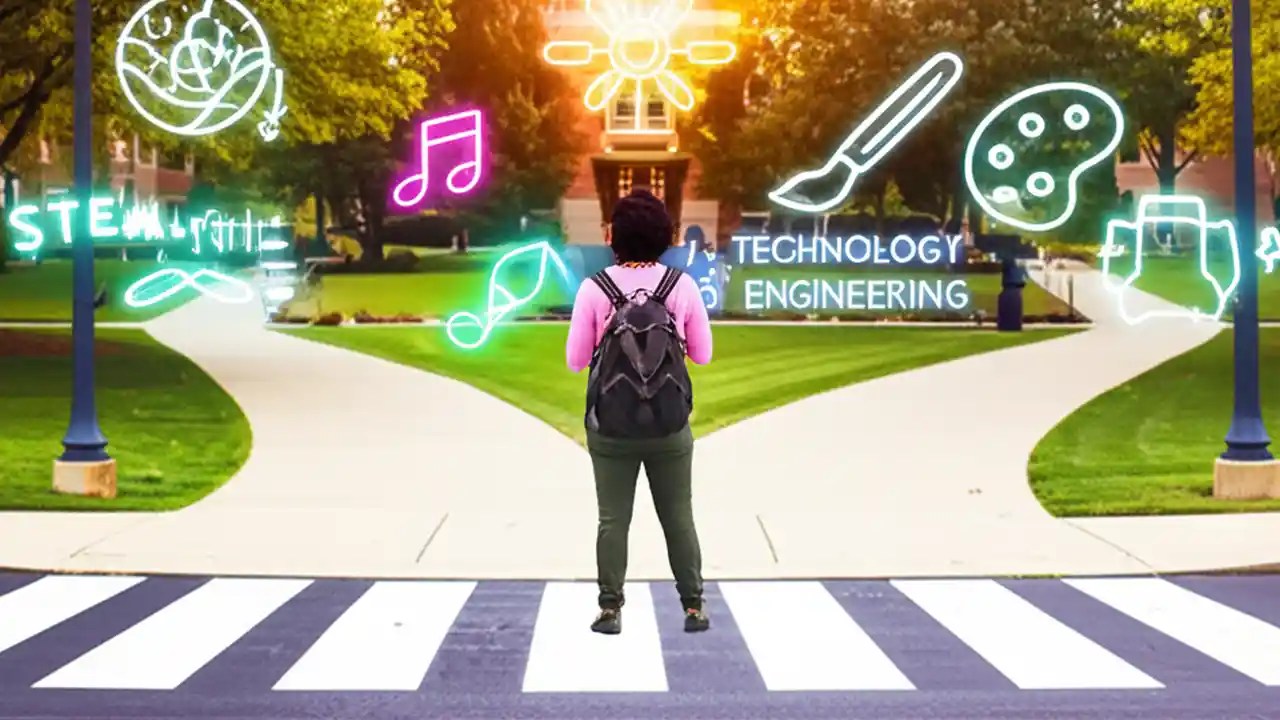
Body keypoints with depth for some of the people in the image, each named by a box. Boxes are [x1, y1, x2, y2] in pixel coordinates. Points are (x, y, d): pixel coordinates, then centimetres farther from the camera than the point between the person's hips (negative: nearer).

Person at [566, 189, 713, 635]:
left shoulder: (595, 288, -10)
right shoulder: (682, 285, -7)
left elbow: (576, 360, -4)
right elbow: (702, 354, 1)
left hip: (611, 427, -1)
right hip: (670, 426, 1)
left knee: (613, 519, 8)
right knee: (679, 517, 12)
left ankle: (610, 610, 10)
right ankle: (694, 607, 15)